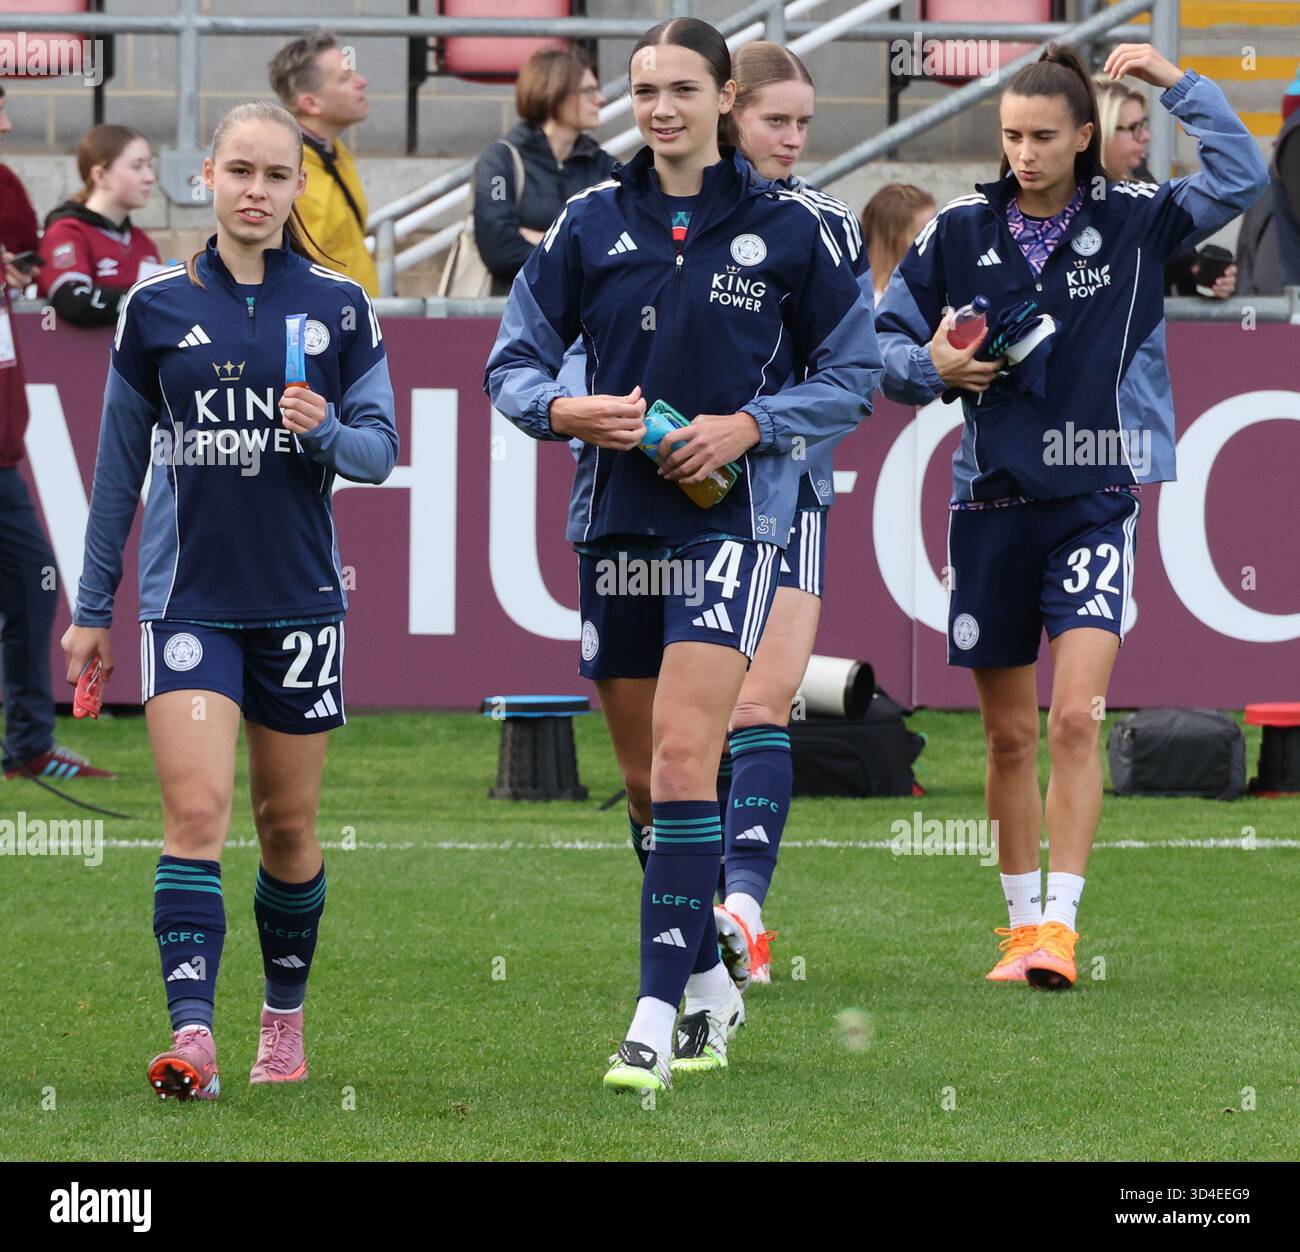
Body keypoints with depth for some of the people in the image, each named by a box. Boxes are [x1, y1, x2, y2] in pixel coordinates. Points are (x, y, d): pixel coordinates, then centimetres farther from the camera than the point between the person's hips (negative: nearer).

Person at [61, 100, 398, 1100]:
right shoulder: (157, 307, 3)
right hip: (188, 597, -1)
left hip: (299, 598, 1)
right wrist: (92, 606, 11)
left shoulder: (339, 306, 3)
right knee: (195, 811, -15)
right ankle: (192, 1037, -23)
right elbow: (120, 463, 10)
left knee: (289, 826, 9)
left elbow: (379, 449, 3)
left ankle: (284, 1020, 28)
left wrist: (325, 429, -20)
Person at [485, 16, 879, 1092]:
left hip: (730, 516, -4)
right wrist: (564, 410, -13)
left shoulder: (787, 228, -1)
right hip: (615, 518, 4)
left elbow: (853, 372, 5)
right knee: (645, 781, 9)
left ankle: (657, 1018, -19)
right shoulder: (591, 223, 5)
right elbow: (514, 361, 9)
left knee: (683, 755, -18)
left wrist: (750, 425, -10)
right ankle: (712, 990, 28)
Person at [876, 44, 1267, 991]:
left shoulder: (1133, 222, 1)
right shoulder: (960, 231, 4)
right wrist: (934, 366, -10)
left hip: (1094, 498, -2)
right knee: (1009, 734, 8)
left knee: (1076, 716, -16)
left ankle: (1059, 925, -15)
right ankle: (1022, 922, 20)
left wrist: (1177, 83, -10)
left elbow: (1241, 177, -9)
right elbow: (888, 341, 10)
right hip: (992, 500, 2)